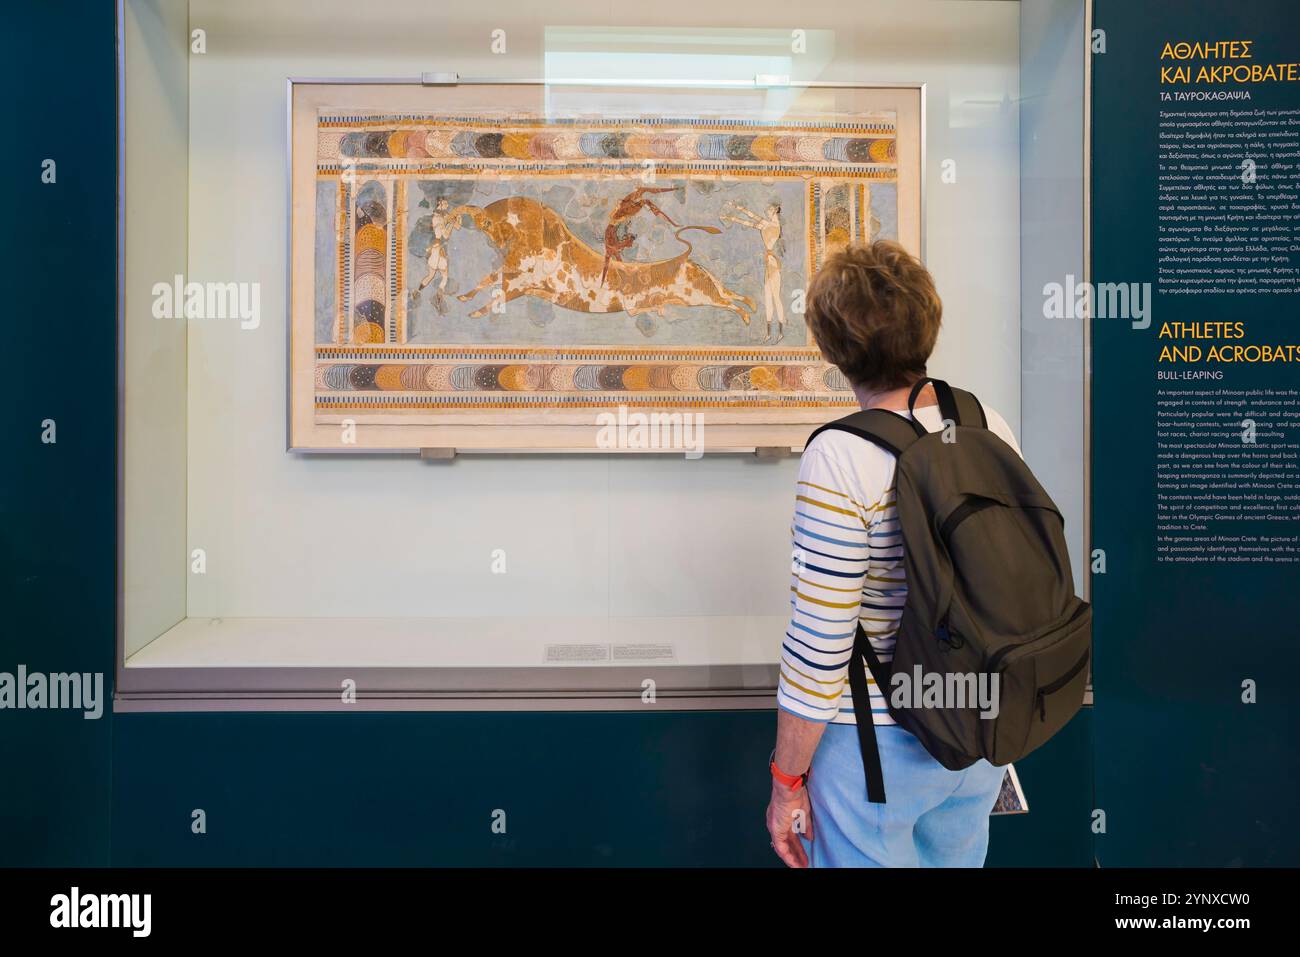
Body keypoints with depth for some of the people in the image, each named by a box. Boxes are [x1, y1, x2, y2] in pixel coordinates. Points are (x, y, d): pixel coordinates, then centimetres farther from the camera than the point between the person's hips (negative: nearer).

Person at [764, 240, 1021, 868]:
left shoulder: (841, 458, -23)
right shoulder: (990, 427, -3)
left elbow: (819, 647, -21)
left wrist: (787, 781, -9)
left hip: (877, 743, -6)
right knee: (957, 860, 25)